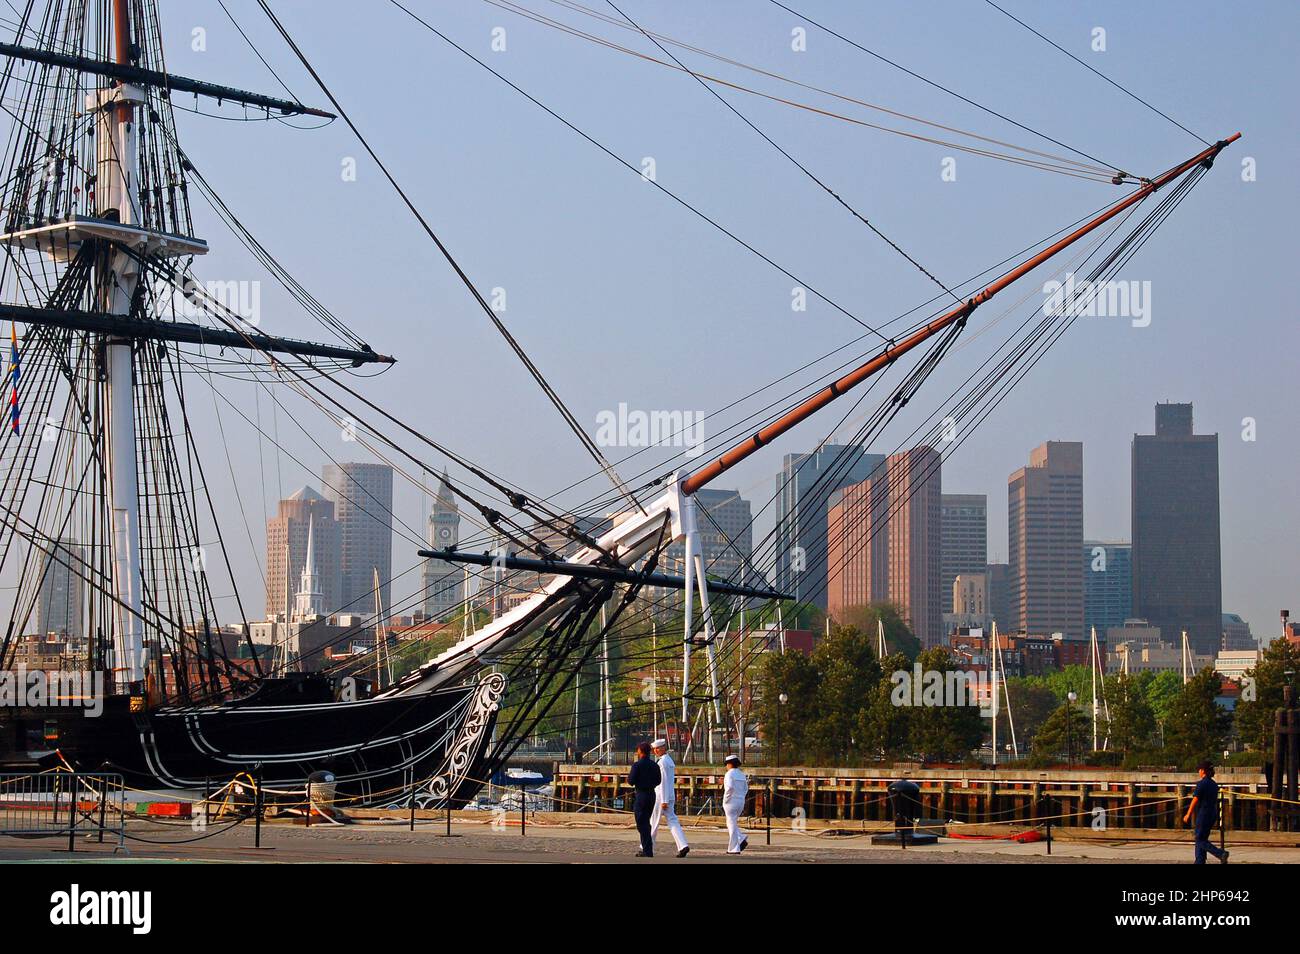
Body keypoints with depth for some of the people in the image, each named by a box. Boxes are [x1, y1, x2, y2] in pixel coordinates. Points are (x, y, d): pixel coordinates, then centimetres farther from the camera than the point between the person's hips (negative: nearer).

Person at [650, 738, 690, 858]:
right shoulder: (670, 761, 16)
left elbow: (663, 782, -19)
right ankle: (683, 846, -9)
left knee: (653, 823, 1)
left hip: (661, 796, -9)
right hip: (670, 796, 9)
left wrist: (664, 800, -21)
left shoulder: (662, 762, -14)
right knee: (672, 821, 3)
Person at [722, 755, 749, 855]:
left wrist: (726, 799, -15)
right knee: (732, 824, 19)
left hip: (731, 802, -7)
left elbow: (730, 788, -26)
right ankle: (742, 840, 2)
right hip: (741, 802, 7)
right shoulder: (742, 774, 12)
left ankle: (734, 849, -1)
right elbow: (745, 789, 16)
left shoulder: (729, 774, -12)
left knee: (732, 825, -2)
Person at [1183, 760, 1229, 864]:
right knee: (1202, 839, 13)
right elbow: (1215, 802, 15)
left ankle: (1221, 853, -19)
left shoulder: (1201, 784, -14)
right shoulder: (1214, 784, 10)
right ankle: (1199, 862, 11)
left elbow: (1195, 801, -14)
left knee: (1200, 840, -4)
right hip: (1212, 814, 8)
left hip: (1203, 814, -8)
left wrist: (1188, 815, -7)